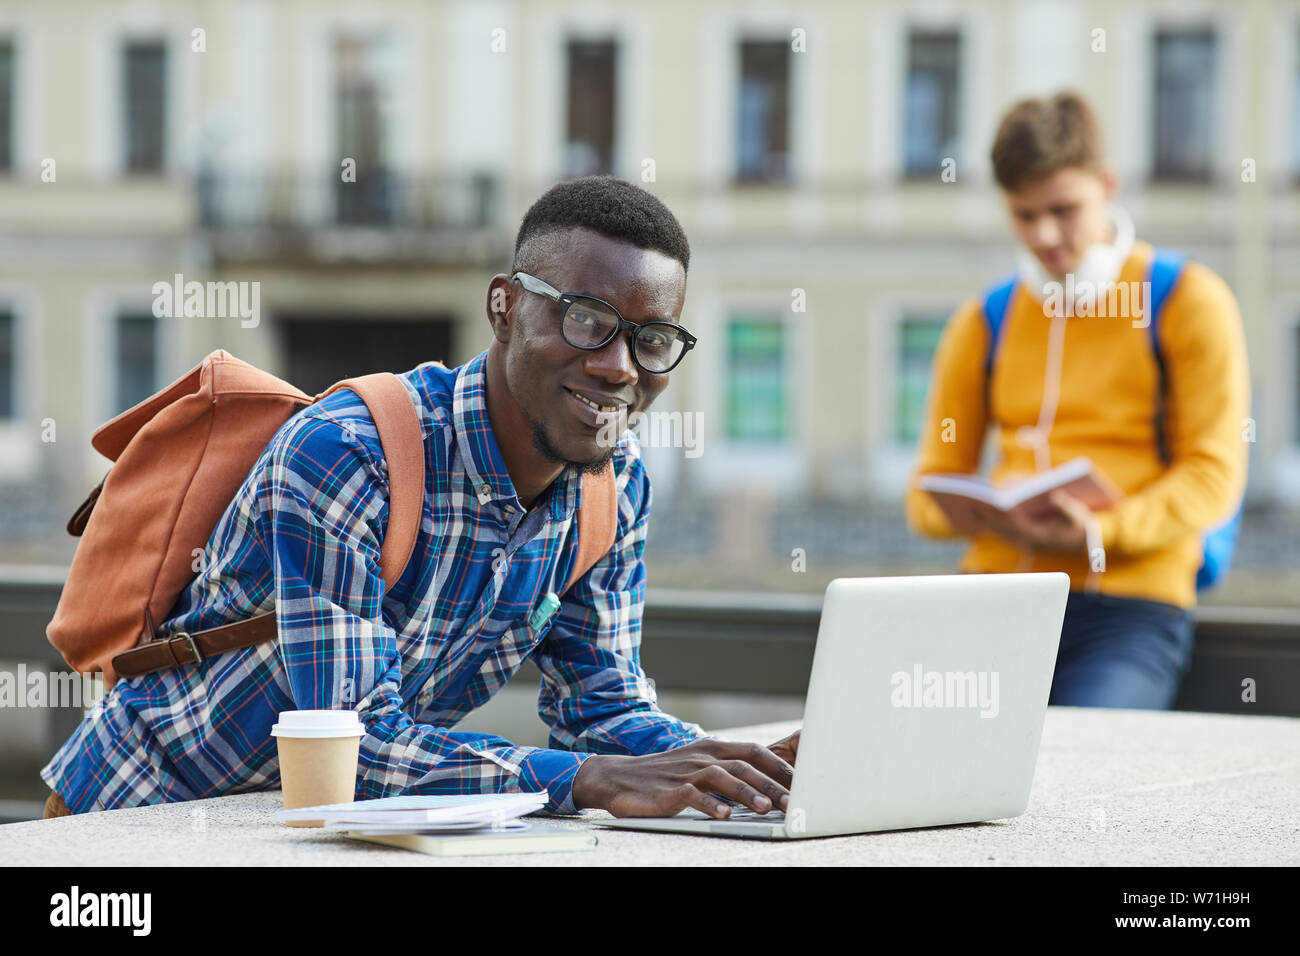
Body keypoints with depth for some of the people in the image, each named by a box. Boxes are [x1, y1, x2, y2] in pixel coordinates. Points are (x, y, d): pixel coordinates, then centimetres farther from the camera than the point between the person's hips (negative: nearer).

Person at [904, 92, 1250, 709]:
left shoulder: (1190, 303, 6)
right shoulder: (982, 325, 17)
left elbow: (1212, 478, -1)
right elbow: (932, 484, 18)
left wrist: (1100, 532, -18)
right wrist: (977, 515, -8)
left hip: (1128, 599, -3)